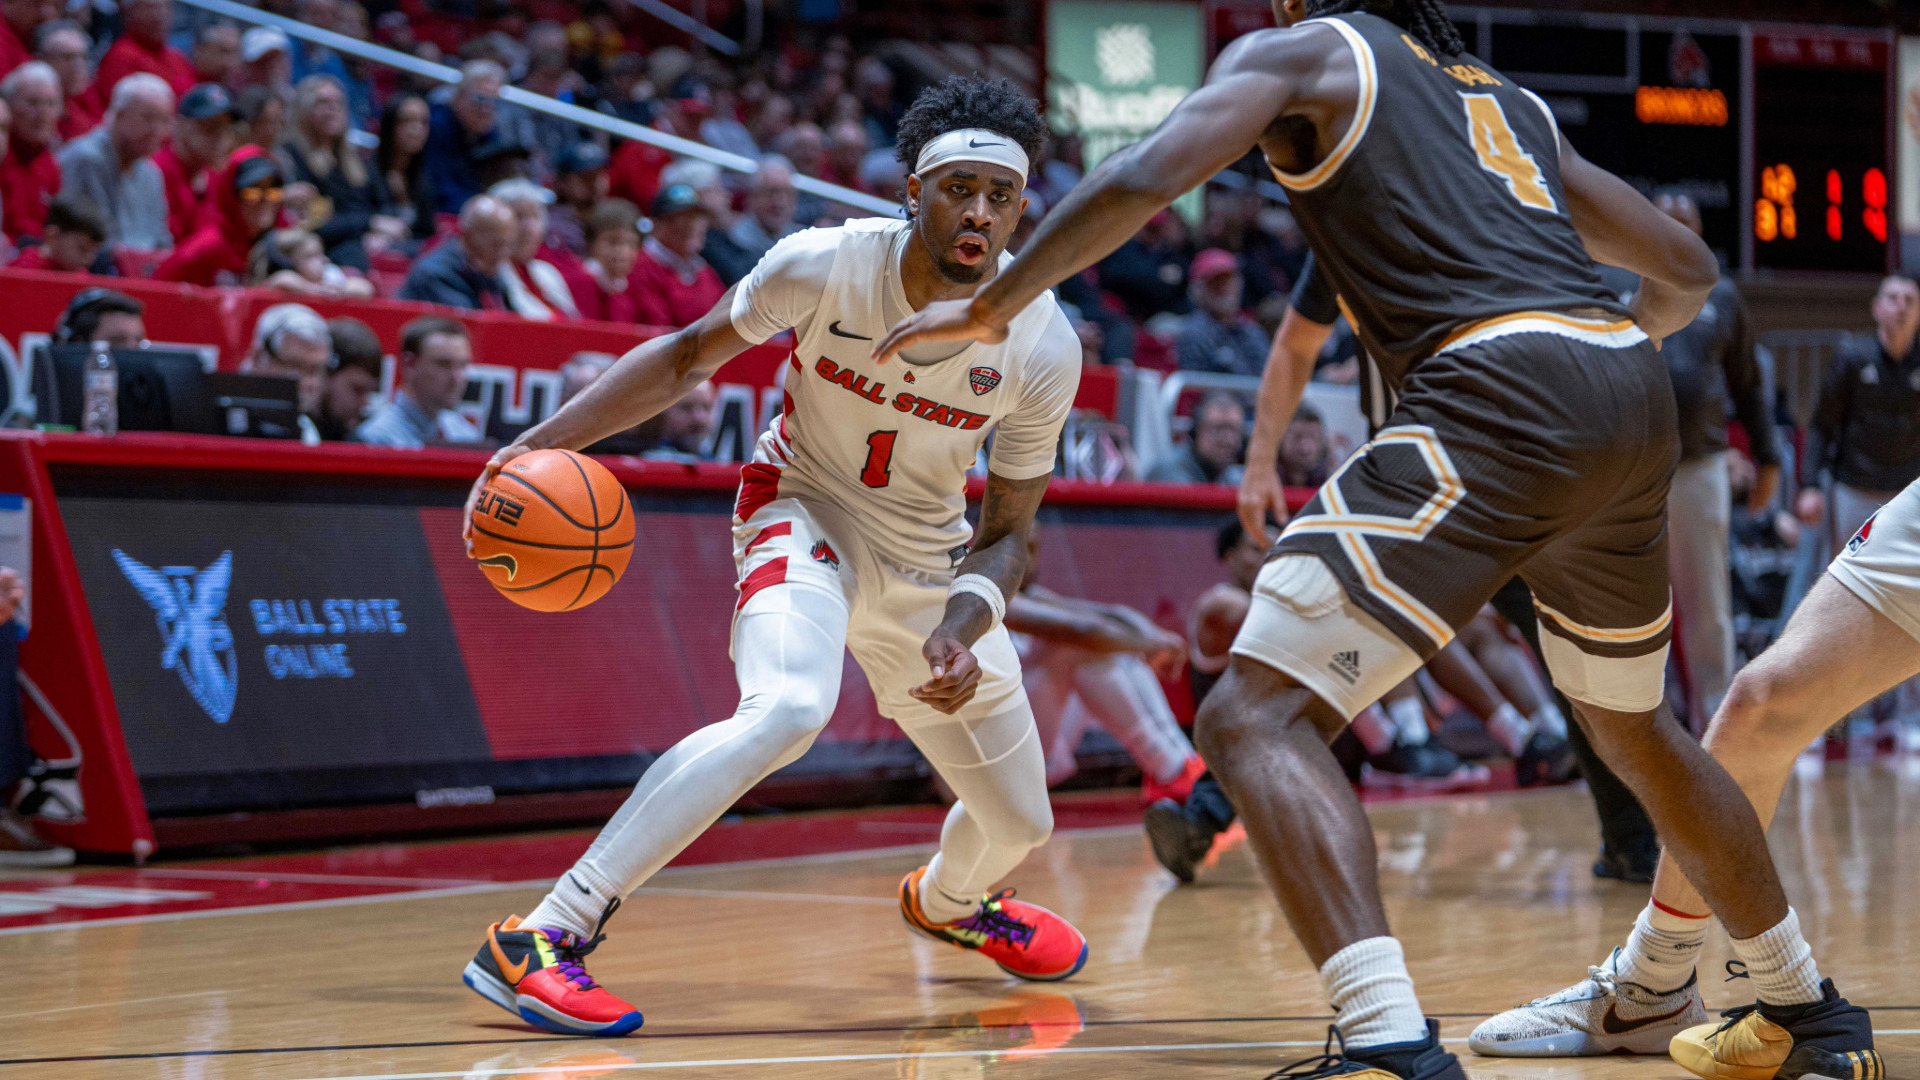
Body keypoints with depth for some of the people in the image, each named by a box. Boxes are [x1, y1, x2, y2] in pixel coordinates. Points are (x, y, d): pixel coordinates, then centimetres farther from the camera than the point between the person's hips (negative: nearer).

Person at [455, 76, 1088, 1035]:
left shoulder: (1043, 346, -20)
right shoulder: (823, 267, -25)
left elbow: (1006, 532, -8)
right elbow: (689, 355, -9)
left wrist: (963, 628, -27)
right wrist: (544, 441, -19)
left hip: (930, 559, 4)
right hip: (805, 510, -4)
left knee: (1018, 822, 13)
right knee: (787, 709, -37)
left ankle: (946, 901, 54)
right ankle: (537, 941, -38)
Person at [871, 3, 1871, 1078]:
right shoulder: (1514, 101, 30)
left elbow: (1139, 181, -5)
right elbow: (1690, 270, 34)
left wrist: (992, 306, 8)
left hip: (1501, 397, -7)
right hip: (1636, 397, 7)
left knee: (1258, 715, -10)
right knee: (1632, 723, 31)